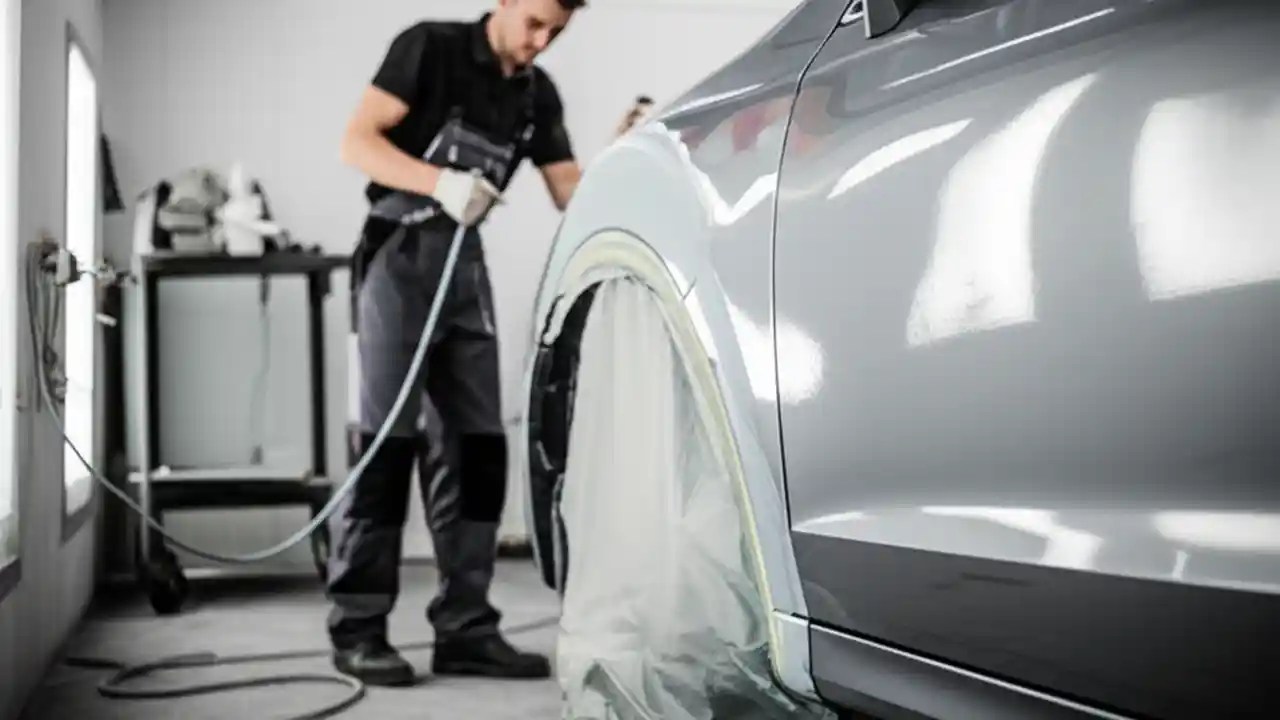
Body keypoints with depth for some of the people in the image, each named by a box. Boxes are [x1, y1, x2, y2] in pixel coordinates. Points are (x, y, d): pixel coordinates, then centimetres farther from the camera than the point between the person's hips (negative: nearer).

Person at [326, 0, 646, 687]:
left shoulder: (539, 95, 12)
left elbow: (573, 198, 10)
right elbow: (357, 142, -12)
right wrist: (442, 181, -26)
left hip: (467, 264, 6)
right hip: (401, 254, -6)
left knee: (476, 444, 1)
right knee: (388, 439, -10)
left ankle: (464, 628, 6)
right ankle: (357, 629, -4)